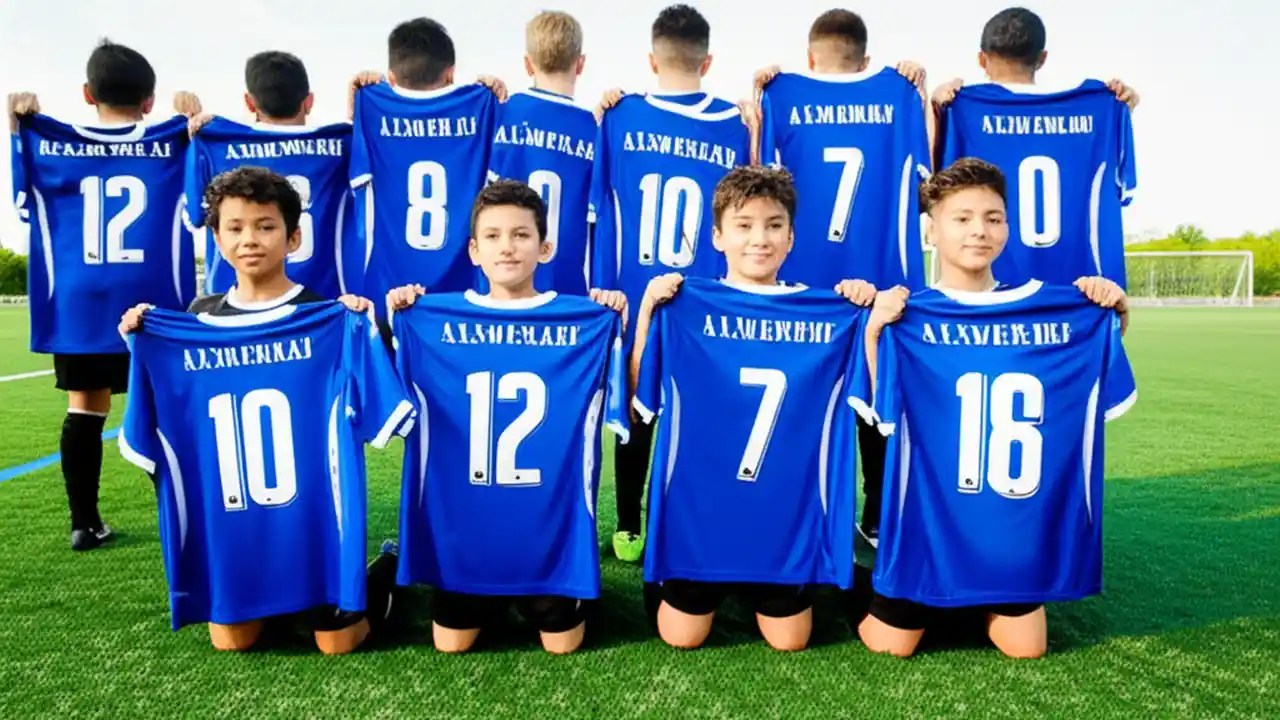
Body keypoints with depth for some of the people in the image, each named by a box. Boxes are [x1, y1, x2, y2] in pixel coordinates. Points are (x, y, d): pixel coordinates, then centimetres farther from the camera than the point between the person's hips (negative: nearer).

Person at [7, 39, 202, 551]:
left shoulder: (54, 144, 5)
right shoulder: (171, 143, 0)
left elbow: (25, 203, 13)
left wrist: (16, 126, 13)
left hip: (78, 305, 2)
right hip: (152, 302, -2)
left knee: (84, 409, 9)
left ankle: (84, 523, 14)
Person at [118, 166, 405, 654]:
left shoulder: (324, 315, -9)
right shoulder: (199, 319, 4)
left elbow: (366, 407, -12)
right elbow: (172, 414, 10)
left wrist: (368, 327, -25)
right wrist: (142, 344, -2)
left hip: (312, 505, -4)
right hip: (231, 512, 4)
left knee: (337, 643, 3)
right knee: (231, 641, 12)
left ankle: (385, 572, 32)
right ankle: (277, 605, 43)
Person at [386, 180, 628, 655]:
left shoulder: (583, 318, -6)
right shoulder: (437, 316, -3)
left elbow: (624, 406, -6)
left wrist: (621, 323, -16)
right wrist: (394, 320, -9)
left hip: (552, 513, -1)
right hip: (463, 514, 1)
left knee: (563, 644, 9)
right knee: (451, 643, 11)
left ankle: (554, 597, 42)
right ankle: (493, 601, 43)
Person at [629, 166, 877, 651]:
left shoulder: (826, 310, -1)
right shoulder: (685, 305, -6)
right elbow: (639, 397, -10)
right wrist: (647, 307, -17)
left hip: (789, 507, 2)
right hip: (699, 504, -1)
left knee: (789, 641, 10)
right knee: (681, 637, 7)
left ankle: (759, 595, 42)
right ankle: (669, 586, 40)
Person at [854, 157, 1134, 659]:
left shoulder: (1044, 304, 0)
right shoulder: (909, 315, -10)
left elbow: (1099, 397, 6)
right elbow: (880, 413, -15)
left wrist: (1115, 314, -6)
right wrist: (874, 329, -24)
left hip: (1018, 516, 3)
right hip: (931, 511, -2)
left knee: (1025, 647, 8)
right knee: (889, 644, 3)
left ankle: (983, 604, 40)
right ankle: (929, 603, 36)